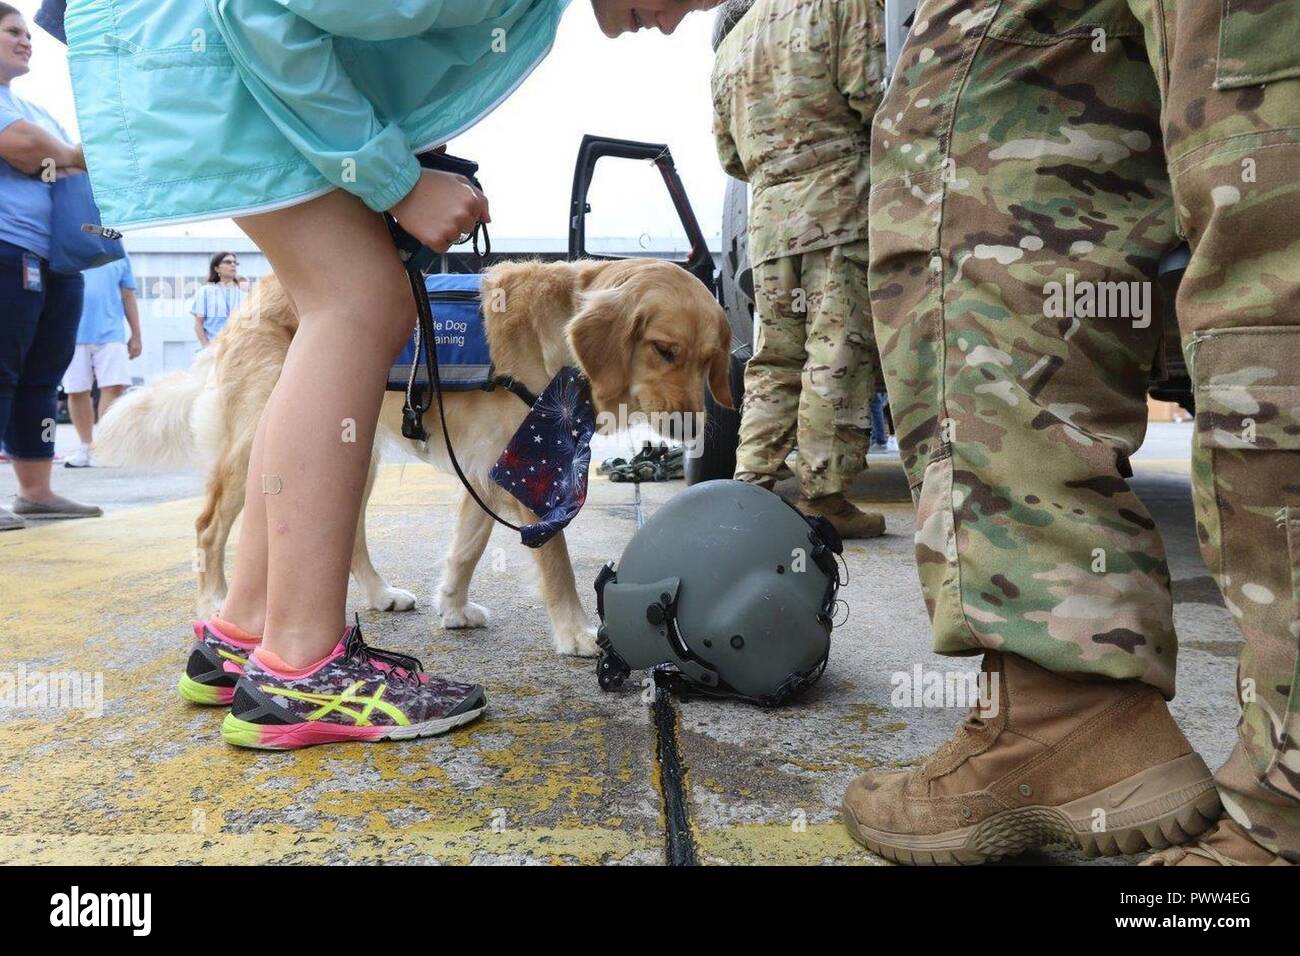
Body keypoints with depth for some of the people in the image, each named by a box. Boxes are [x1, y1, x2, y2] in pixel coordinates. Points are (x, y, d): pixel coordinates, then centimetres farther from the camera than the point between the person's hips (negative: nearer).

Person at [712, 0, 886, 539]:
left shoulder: (730, 44, 24)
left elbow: (729, 155, 24)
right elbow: (869, 96, -7)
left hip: (768, 214, 6)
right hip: (838, 199, -6)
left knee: (774, 357, 8)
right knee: (838, 350, -7)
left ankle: (750, 485, 5)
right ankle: (823, 497, -8)